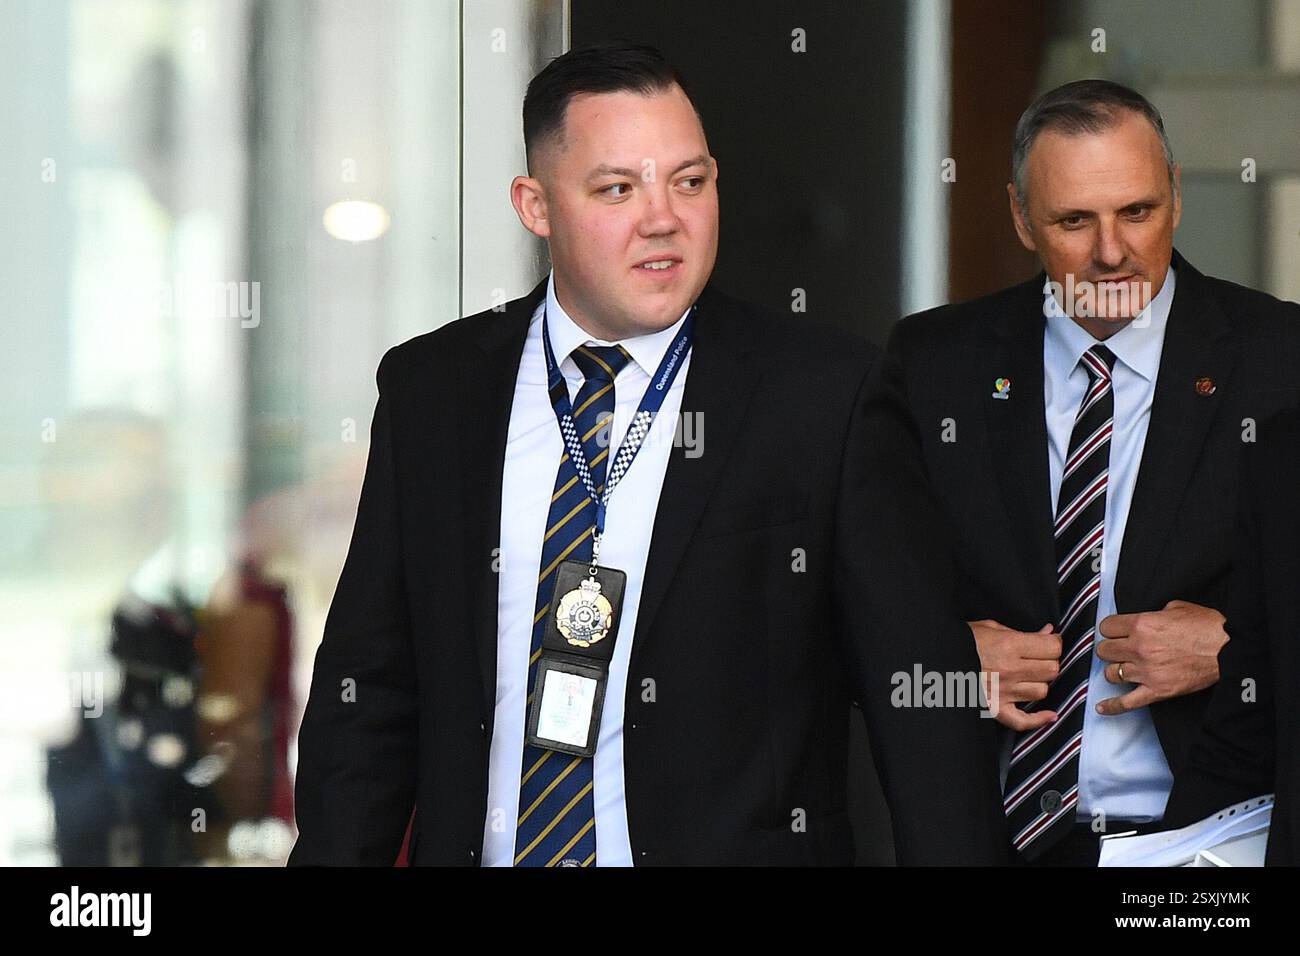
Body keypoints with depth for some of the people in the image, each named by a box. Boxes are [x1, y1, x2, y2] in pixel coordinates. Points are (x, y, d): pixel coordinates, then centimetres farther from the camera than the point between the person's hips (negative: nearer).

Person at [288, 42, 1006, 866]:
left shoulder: (828, 395, -8)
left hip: (738, 844, -3)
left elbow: (926, 708, -9)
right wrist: (334, 856, -4)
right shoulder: (429, 390, 2)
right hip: (486, 848, 3)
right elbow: (370, 684, 5)